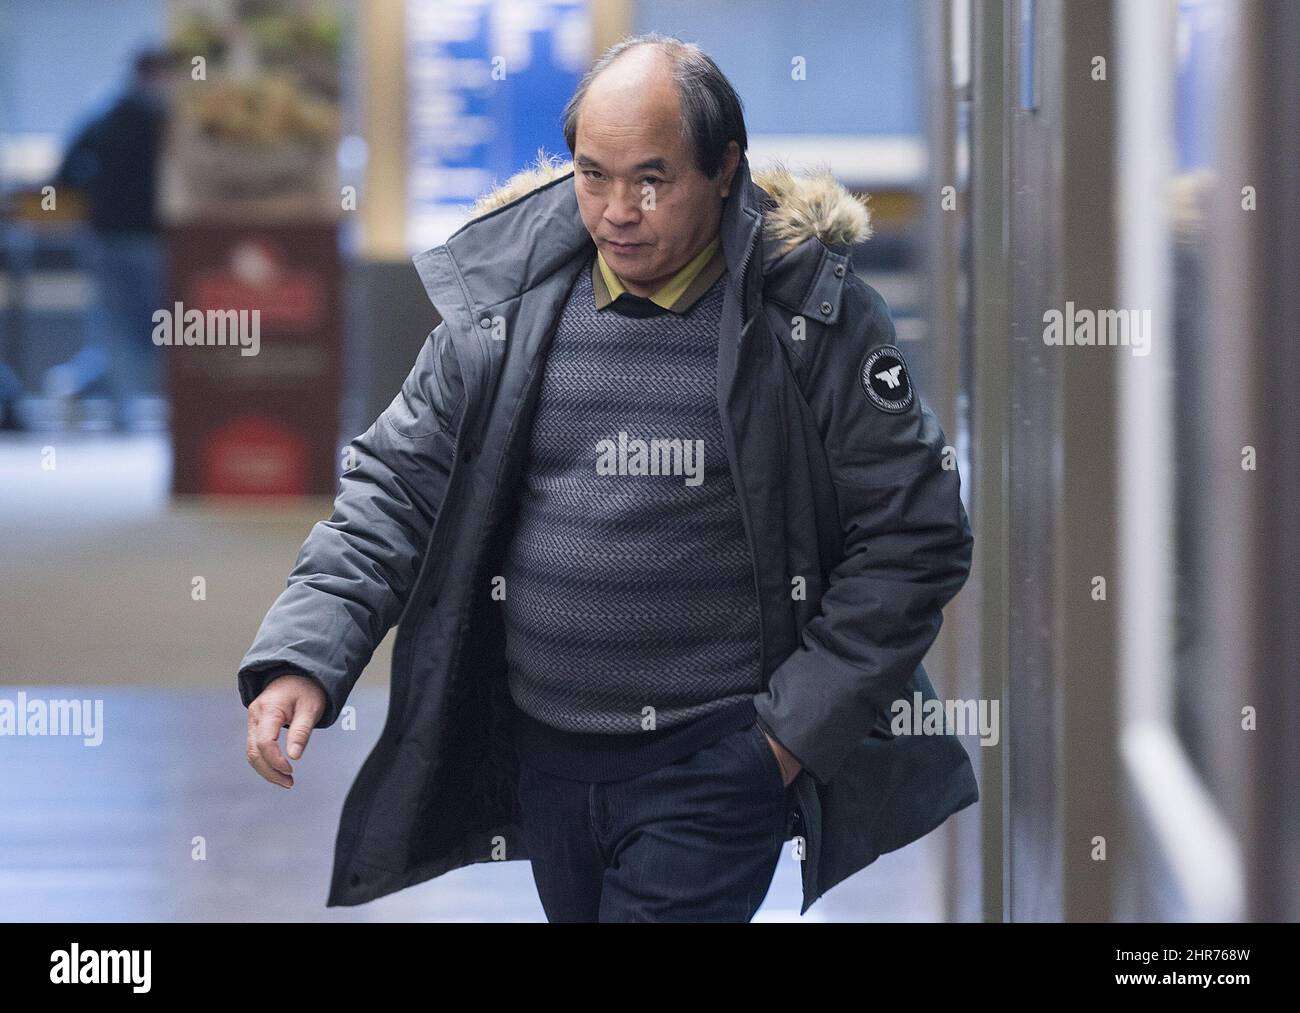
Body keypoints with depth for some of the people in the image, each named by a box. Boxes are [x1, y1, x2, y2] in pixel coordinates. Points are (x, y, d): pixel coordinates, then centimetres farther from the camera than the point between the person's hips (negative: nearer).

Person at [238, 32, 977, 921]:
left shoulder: (814, 315, -8)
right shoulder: (503, 302, 2)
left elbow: (914, 538, -6)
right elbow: (397, 491, 6)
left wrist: (797, 726, -8)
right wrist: (302, 657, -9)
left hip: (714, 766, -5)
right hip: (545, 759, 5)